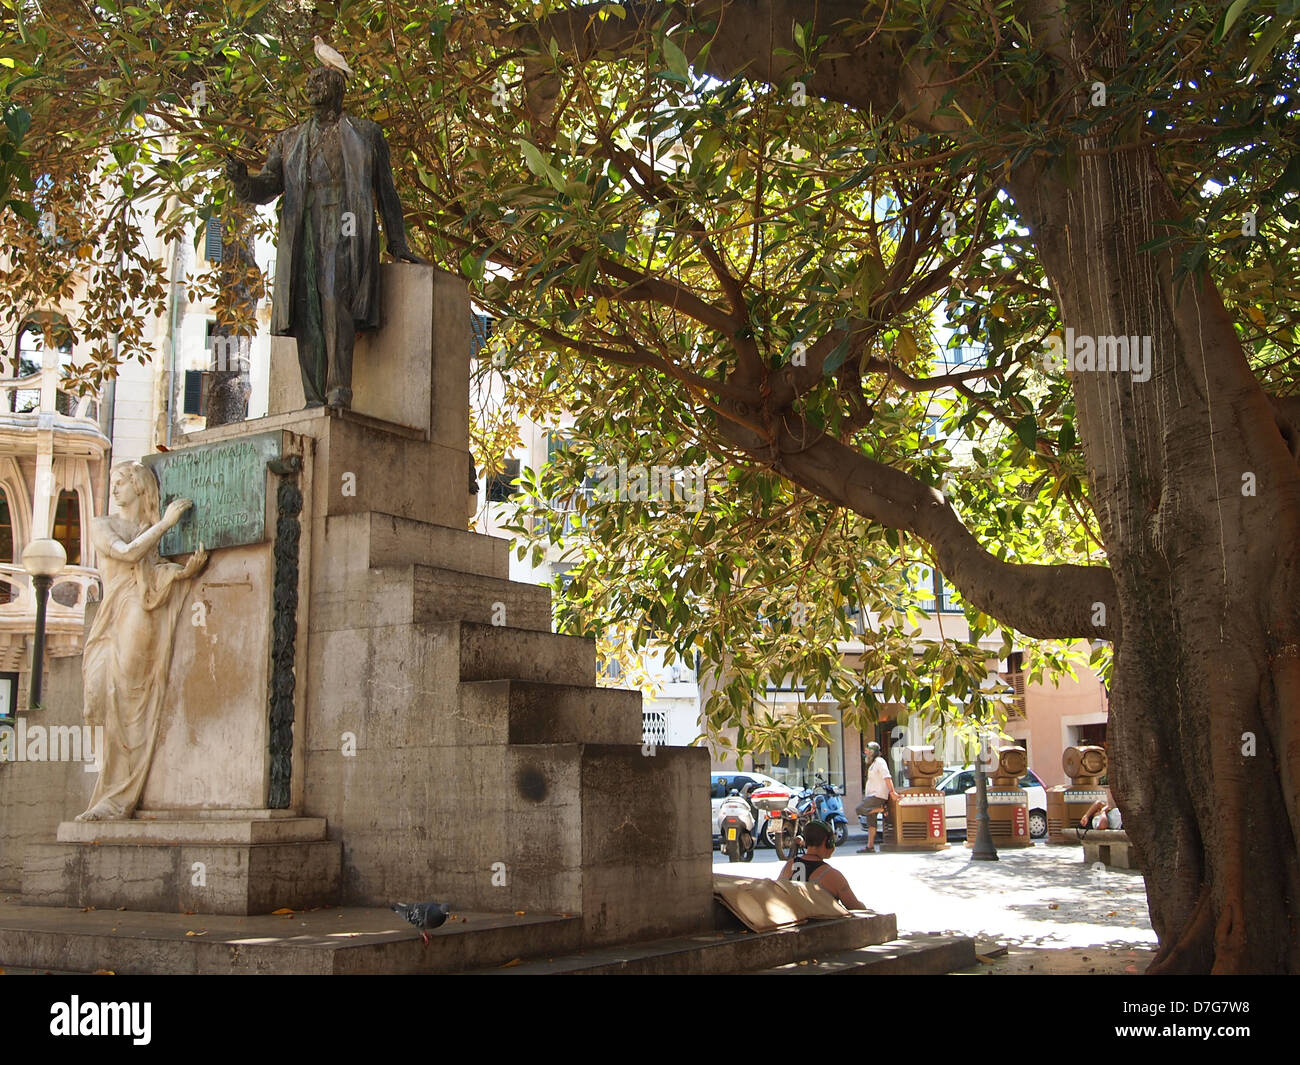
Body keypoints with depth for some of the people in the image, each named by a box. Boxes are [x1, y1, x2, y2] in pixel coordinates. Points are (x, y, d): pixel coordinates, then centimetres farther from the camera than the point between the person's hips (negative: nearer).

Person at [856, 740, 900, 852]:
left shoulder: (880, 762, -9)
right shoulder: (873, 763, 22)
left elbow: (887, 777, -19)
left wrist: (892, 792, -27)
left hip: (878, 796, -10)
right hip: (872, 796, 10)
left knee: (860, 809, -23)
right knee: (871, 822, 7)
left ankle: (883, 808, -14)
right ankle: (870, 846, 7)